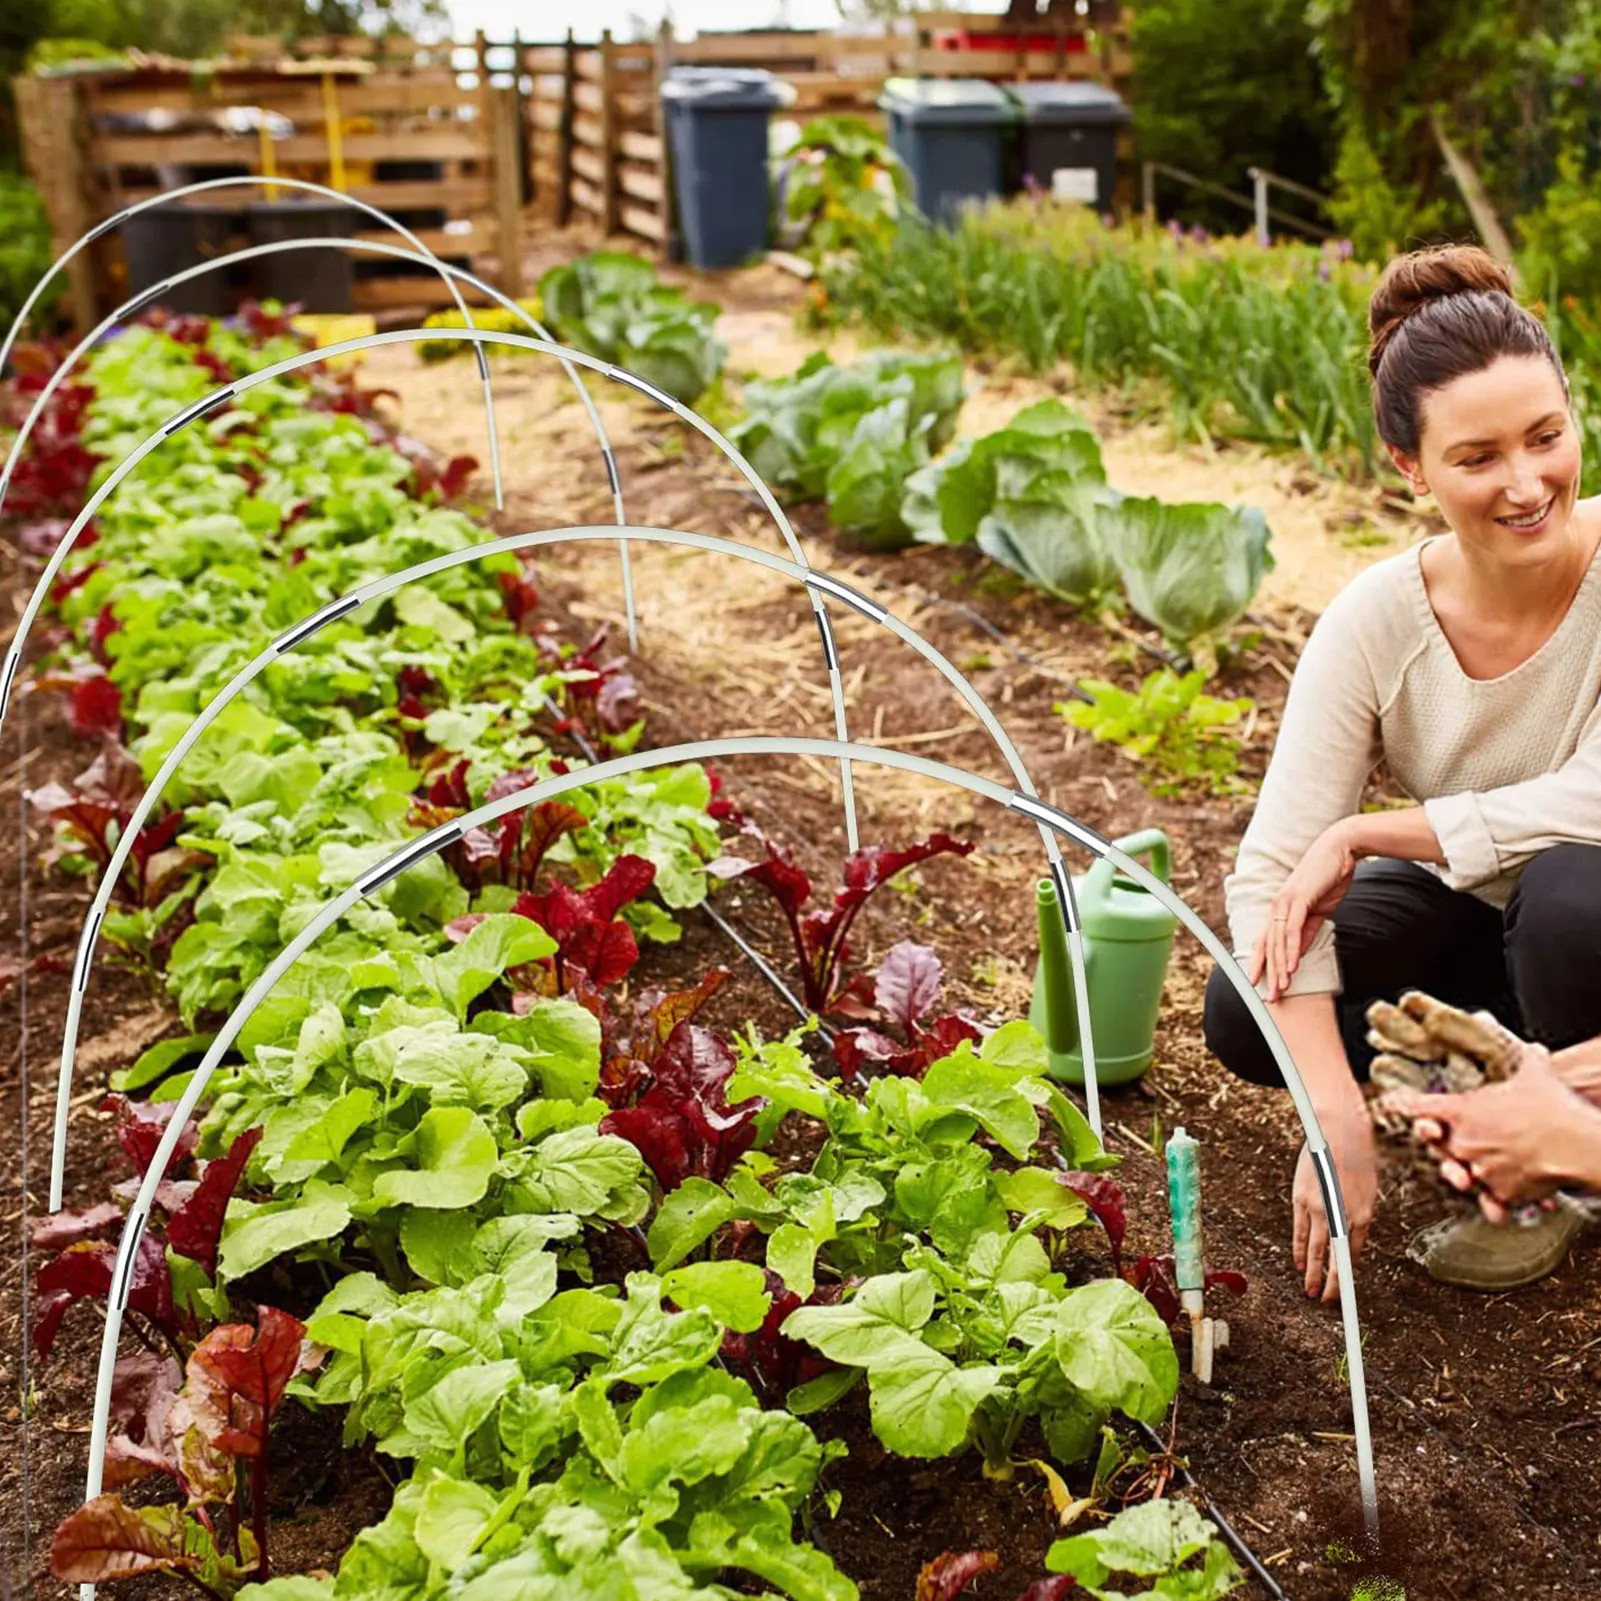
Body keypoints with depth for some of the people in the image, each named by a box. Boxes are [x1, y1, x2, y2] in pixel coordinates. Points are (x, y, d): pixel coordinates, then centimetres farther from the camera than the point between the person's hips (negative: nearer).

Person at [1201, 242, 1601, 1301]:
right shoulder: (1377, 623, -20)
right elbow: (1273, 873, -24)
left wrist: (1363, 833, -30)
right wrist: (1336, 1115, -32)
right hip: (1470, 912, 2)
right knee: (1246, 1013, -20)